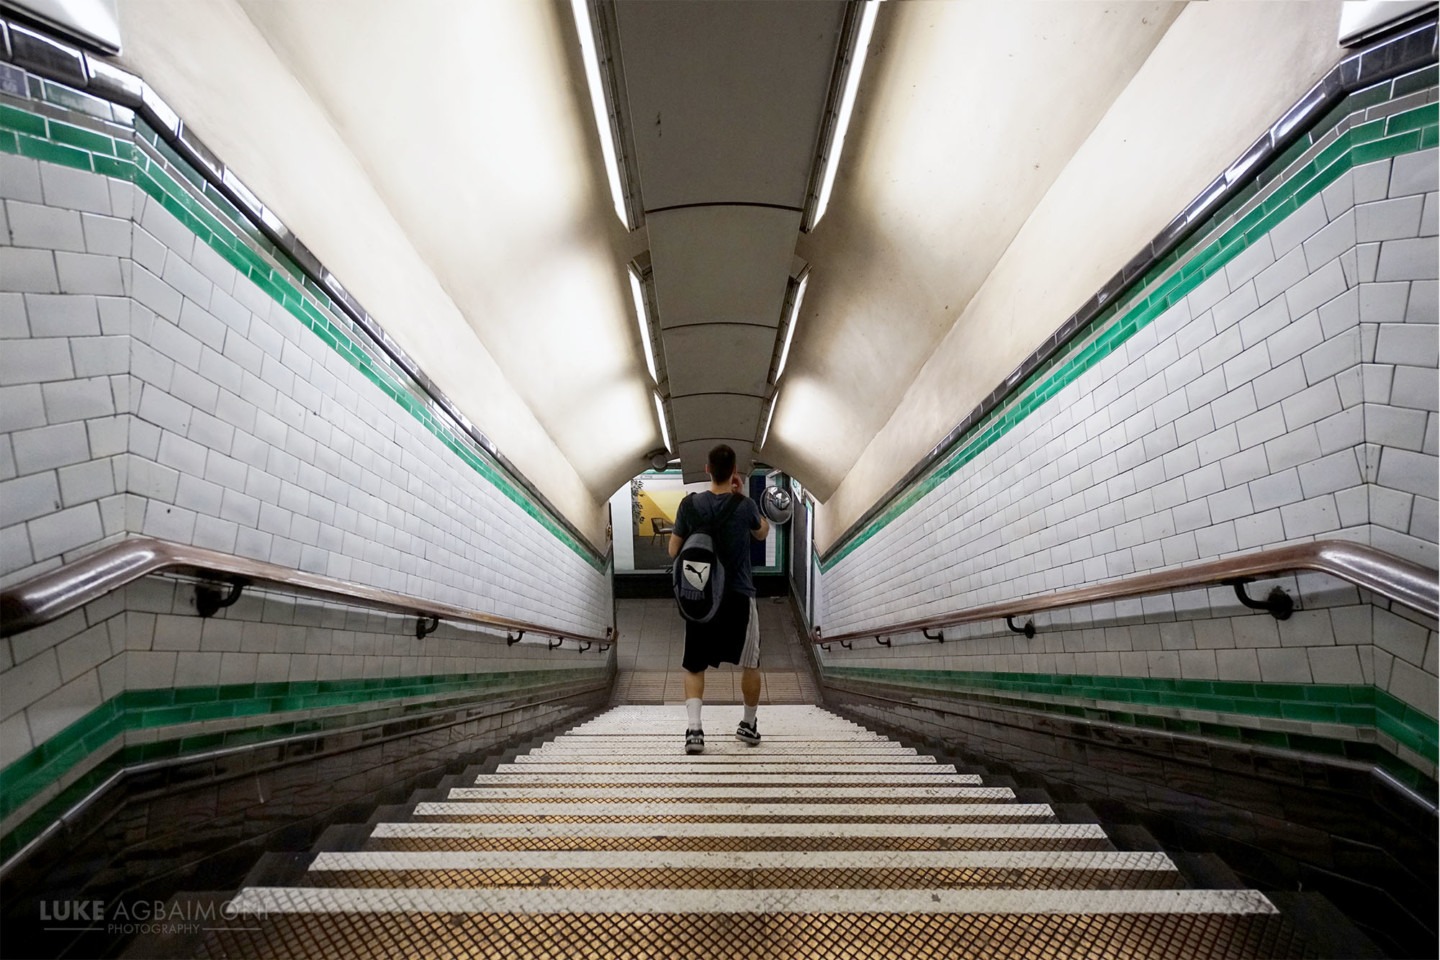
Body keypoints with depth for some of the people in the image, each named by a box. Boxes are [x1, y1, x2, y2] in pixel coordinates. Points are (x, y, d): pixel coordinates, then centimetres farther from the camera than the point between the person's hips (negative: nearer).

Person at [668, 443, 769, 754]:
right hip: (739, 597, -1)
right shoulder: (745, 506, -8)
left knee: (694, 666, 11)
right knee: (750, 664, 18)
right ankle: (749, 726, 29)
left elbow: (673, 551, 1)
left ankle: (693, 728, -4)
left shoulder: (691, 504, -7)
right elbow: (762, 532, 15)